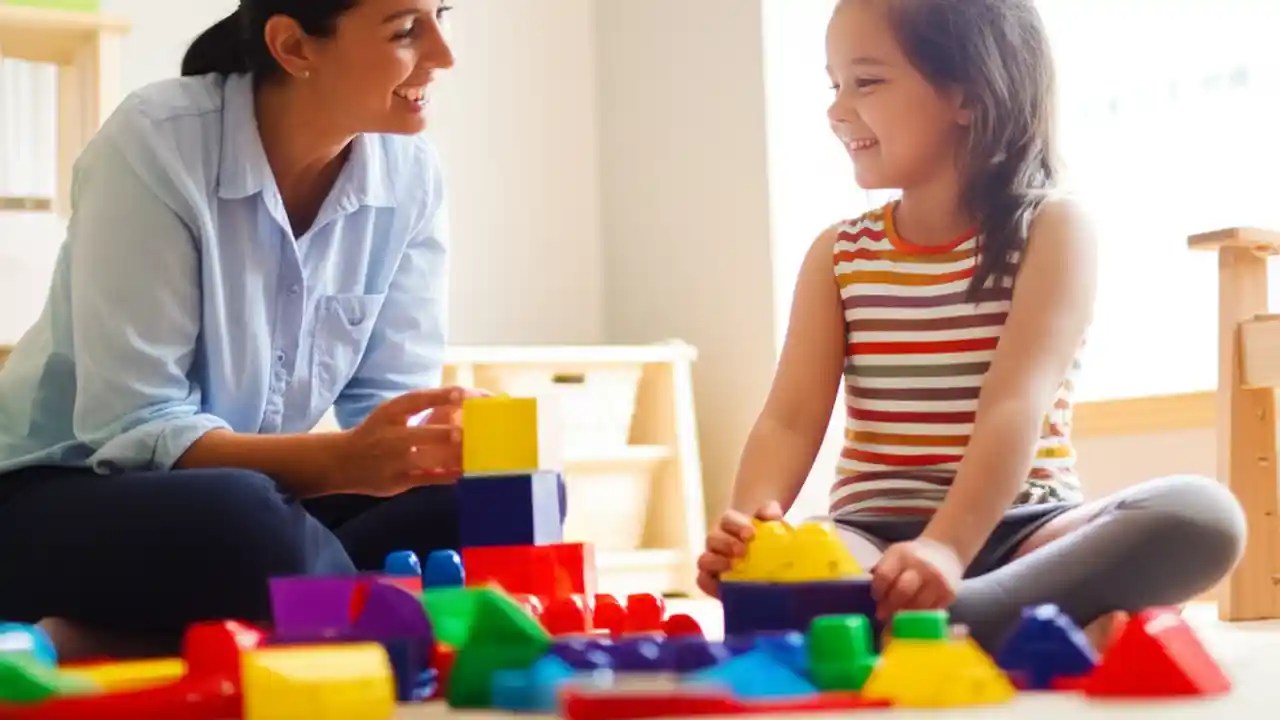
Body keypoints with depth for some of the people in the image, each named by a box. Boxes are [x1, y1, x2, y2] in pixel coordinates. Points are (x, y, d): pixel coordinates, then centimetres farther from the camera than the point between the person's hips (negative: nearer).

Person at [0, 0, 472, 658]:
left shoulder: (409, 171, -5)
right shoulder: (158, 142, -20)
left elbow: (391, 400, -4)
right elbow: (131, 430, -23)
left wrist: (446, 442, -29)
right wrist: (341, 461, -38)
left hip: (252, 493, 7)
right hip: (66, 496, -6)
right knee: (239, 521, -40)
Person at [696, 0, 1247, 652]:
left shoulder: (1050, 228, -3)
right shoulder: (838, 255, 9)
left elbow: (1015, 405, -17)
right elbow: (789, 420, -1)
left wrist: (945, 547, -32)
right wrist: (748, 523, -23)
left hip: (1013, 531, -1)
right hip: (872, 535, 2)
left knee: (1202, 515, -31)